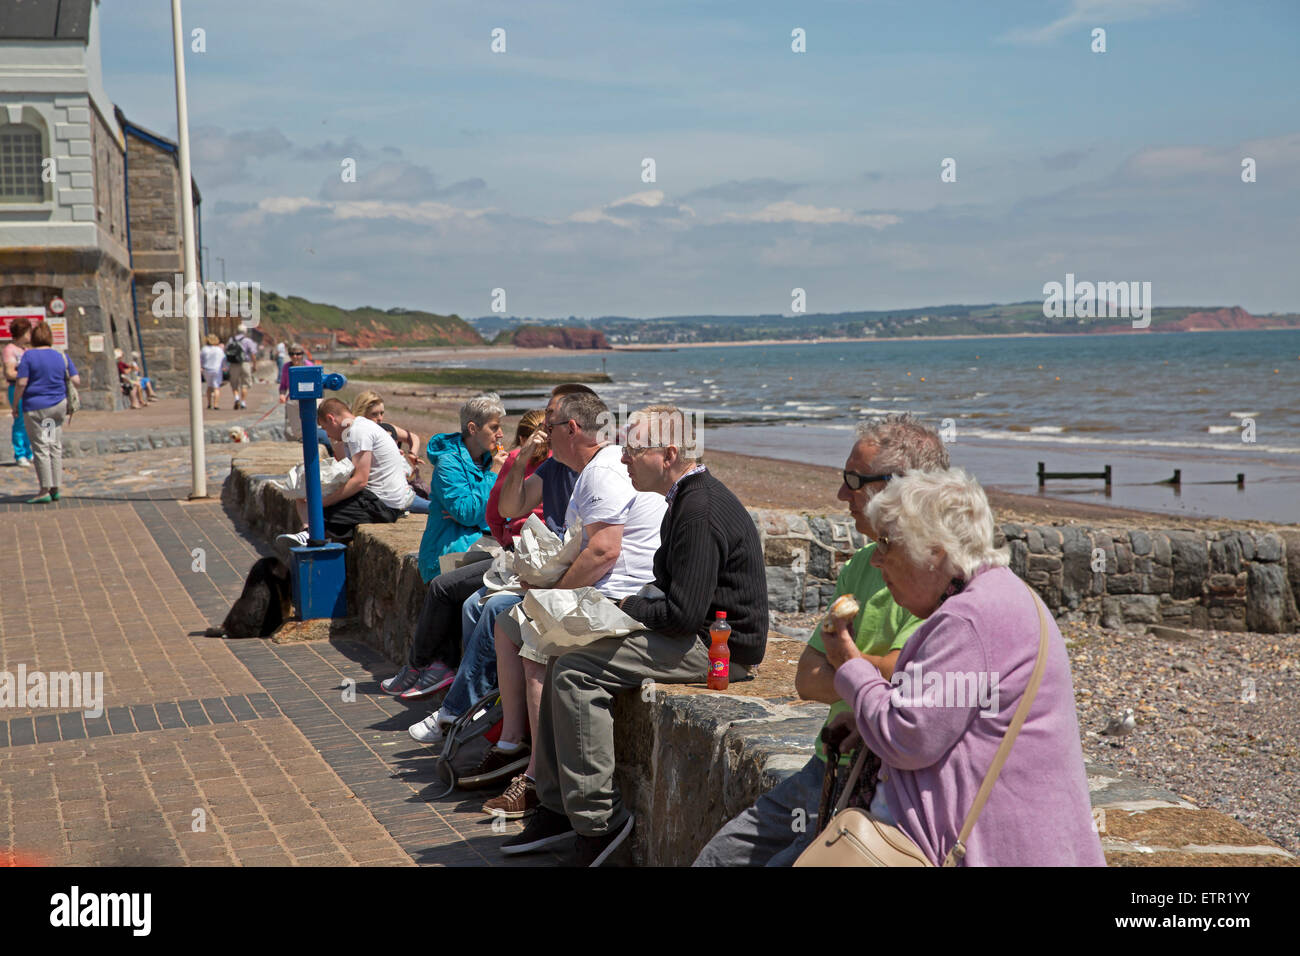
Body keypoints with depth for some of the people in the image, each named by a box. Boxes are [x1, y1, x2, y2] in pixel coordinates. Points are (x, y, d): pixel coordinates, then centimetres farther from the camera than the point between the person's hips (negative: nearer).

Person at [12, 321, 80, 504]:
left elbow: (21, 383, -13)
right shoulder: (62, 357, 3)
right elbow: (76, 381, 0)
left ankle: (45, 491, -3)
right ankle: (55, 489, 13)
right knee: (55, 447, 11)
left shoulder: (28, 356, -8)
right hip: (59, 406, 4)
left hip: (35, 407, -4)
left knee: (41, 448, -1)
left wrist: (15, 405, -3)